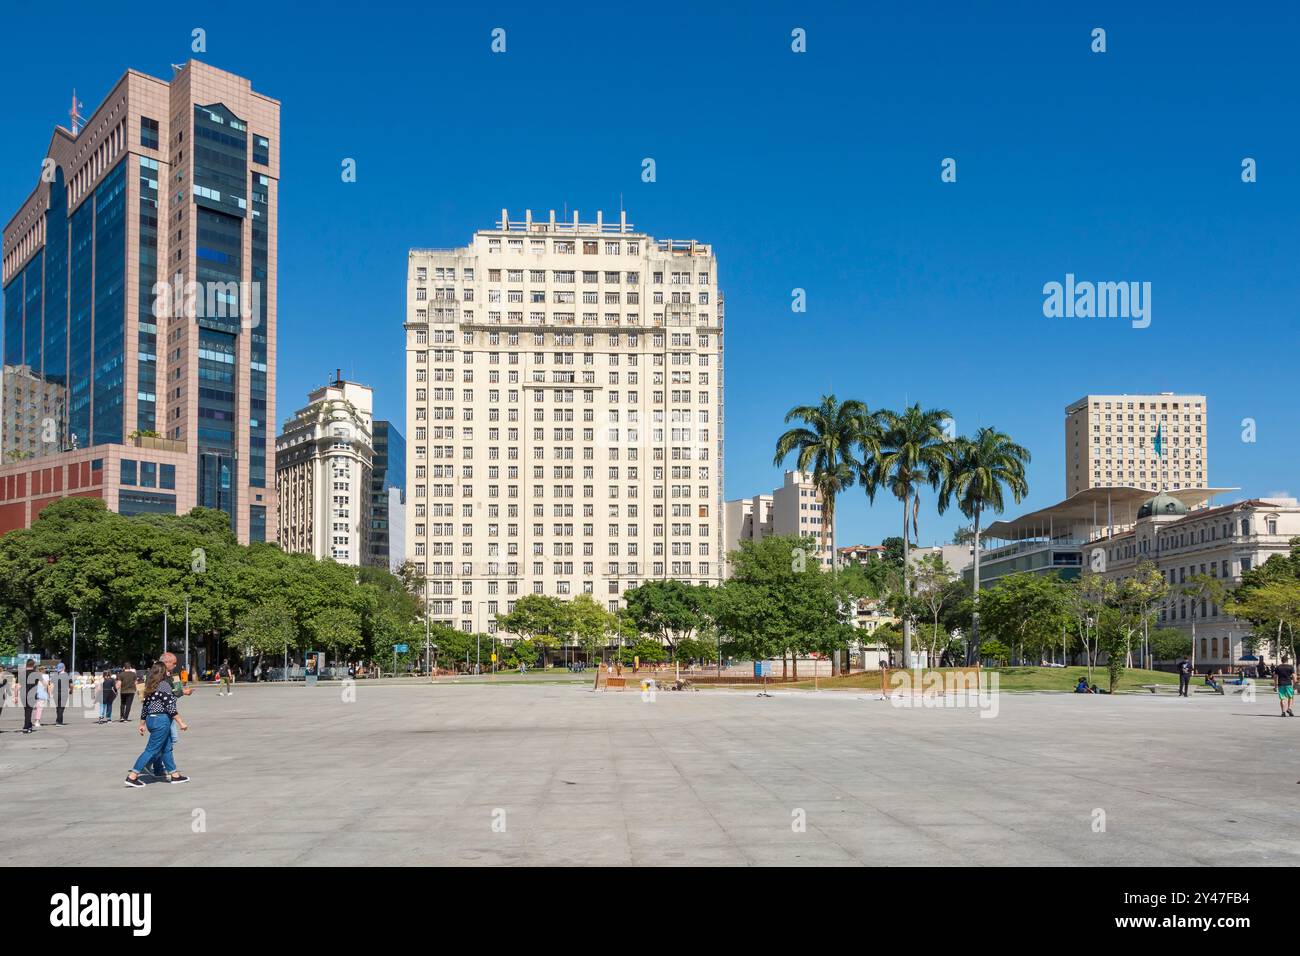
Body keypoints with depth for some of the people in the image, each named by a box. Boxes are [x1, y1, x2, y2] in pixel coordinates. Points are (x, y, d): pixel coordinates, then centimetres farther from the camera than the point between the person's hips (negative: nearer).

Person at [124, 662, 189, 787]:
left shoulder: (150, 687, 12)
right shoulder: (164, 685, -12)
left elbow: (145, 706, 15)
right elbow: (170, 707, -17)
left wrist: (142, 724, 22)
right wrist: (181, 723, -15)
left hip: (151, 719, 9)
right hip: (162, 720, -9)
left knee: (167, 748, 14)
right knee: (152, 750, -5)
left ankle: (174, 775, 19)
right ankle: (132, 776, -6)